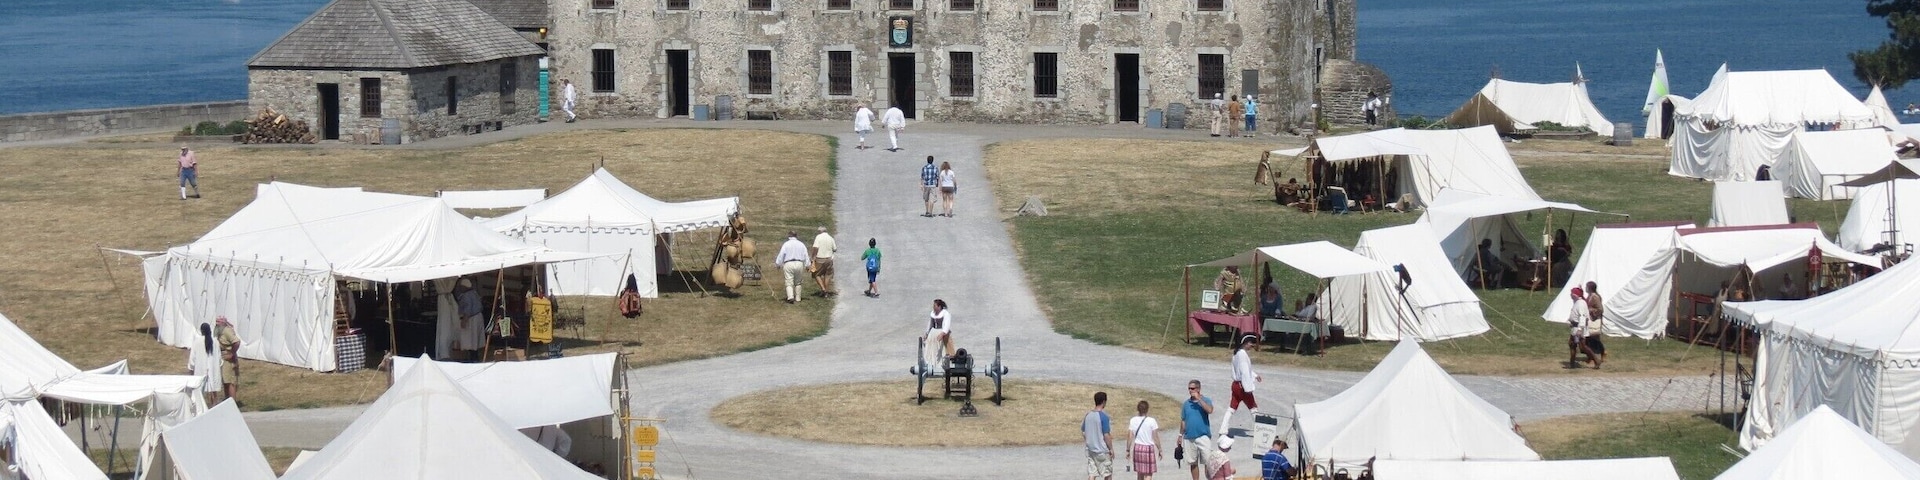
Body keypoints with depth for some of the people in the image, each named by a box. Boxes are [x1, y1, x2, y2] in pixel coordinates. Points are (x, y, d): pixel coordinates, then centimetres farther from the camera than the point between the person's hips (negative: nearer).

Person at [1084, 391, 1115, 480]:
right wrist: (1111, 449, -7)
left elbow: (1083, 433, 9)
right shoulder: (1104, 417, -15)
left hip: (1090, 449, 6)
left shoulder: (1088, 415, 4)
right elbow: (1106, 435, -16)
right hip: (1102, 451, -5)